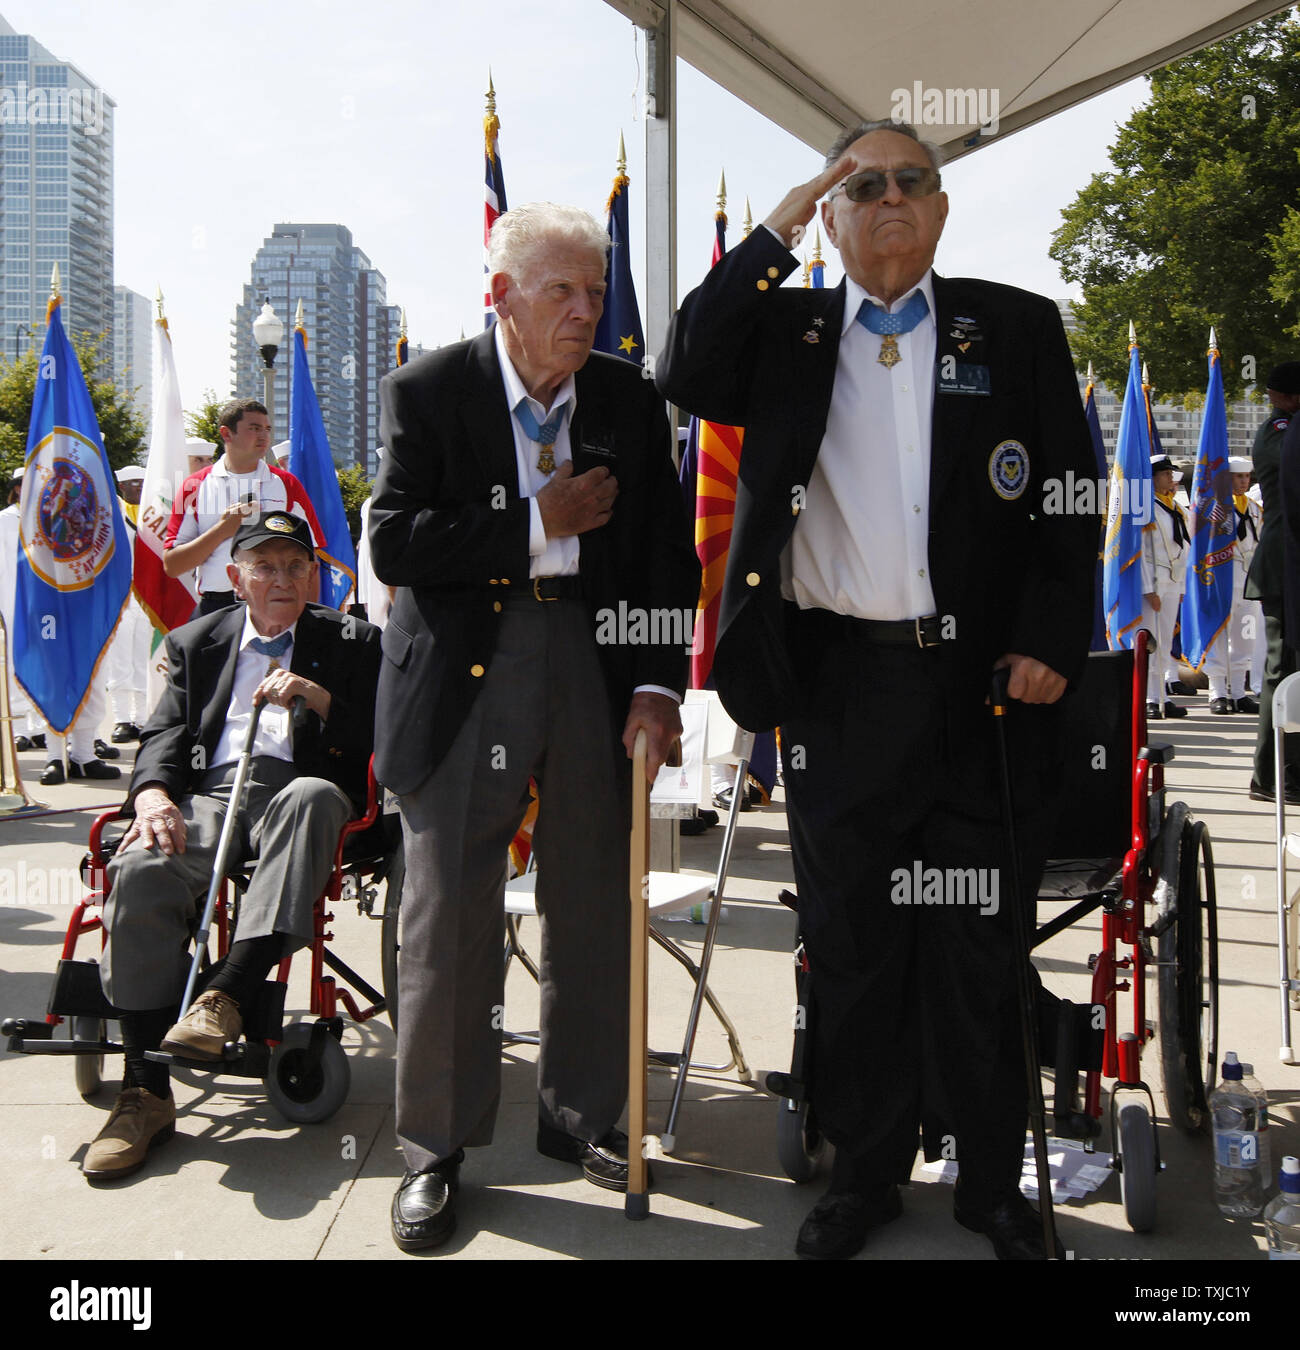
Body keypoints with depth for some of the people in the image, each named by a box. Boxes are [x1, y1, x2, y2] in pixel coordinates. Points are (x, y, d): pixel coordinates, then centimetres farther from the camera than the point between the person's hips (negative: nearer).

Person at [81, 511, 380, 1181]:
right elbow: (164, 733, 14)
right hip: (210, 791, 2)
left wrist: (320, 699, -10)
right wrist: (153, 793, -8)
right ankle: (145, 1093, -27)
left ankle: (226, 994, -43)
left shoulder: (351, 642, 18)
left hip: (298, 786, -1)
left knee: (310, 797, -40)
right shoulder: (195, 642, 24)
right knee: (139, 869, -30)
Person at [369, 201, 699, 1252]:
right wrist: (538, 522, -14)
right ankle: (437, 1147, 17)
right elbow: (395, 546, -11)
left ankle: (582, 1116, 30)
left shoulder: (630, 400, 7)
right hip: (467, 673, -3)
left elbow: (667, 552, 6)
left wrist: (659, 683, -5)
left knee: (595, 904, 11)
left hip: (597, 667, 3)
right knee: (450, 916, 2)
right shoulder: (426, 392, -2)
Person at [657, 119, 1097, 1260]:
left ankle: (992, 1180, 26)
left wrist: (1051, 642, -7)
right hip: (837, 683, 1)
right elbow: (685, 379, -7)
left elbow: (1070, 502, 5)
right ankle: (867, 1171, 27)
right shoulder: (786, 332, 11)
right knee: (851, 945, 10)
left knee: (980, 949, 9)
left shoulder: (1018, 329, 8)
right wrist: (773, 235, -6)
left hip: (981, 683, 0)